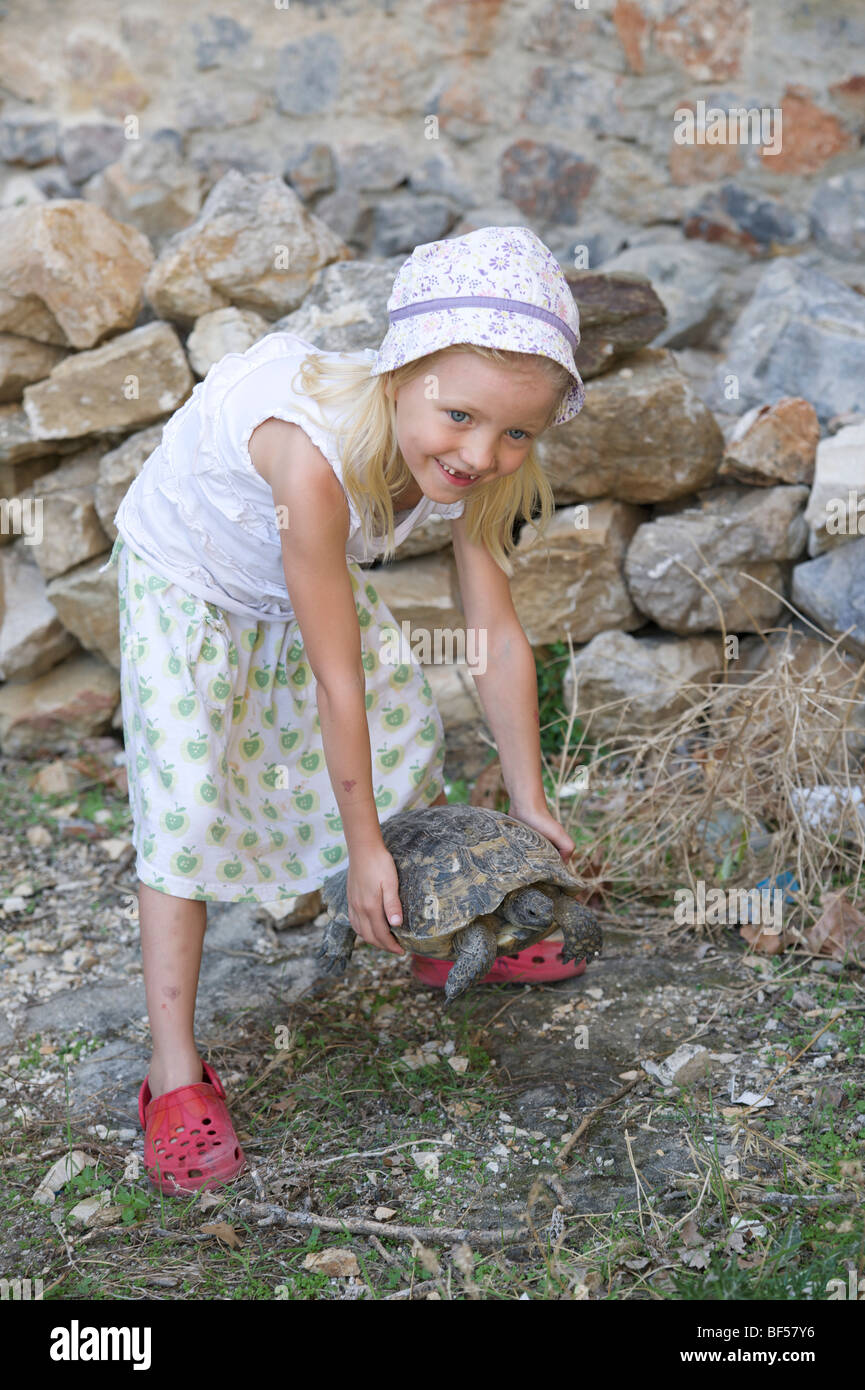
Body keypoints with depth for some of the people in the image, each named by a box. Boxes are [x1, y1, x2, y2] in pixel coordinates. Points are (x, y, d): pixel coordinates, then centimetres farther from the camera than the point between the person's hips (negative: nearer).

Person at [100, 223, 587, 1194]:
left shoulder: (475, 467, -25)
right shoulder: (316, 460, -45)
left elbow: (501, 639, -17)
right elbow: (336, 682, -37)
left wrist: (529, 803, -10)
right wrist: (361, 847, -26)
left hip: (305, 578, 6)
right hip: (185, 579, -6)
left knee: (410, 733, 9)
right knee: (185, 800, -13)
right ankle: (174, 1072, -3)